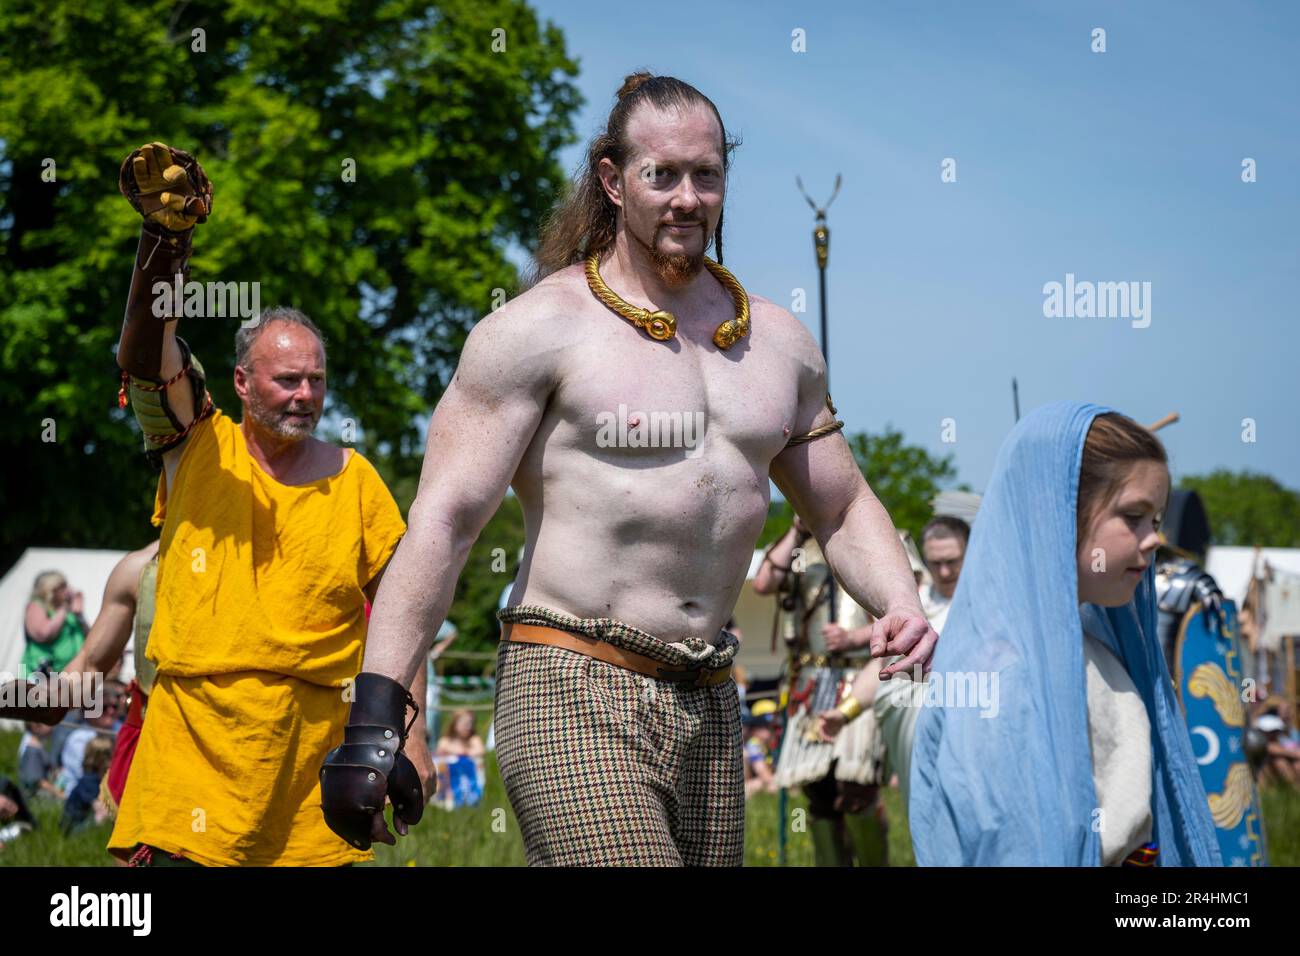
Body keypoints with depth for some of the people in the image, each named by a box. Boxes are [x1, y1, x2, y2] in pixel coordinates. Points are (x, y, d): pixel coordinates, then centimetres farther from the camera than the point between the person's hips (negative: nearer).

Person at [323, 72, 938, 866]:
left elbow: (844, 509, 25)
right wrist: (373, 721, -17)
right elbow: (445, 519, -9)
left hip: (710, 708, 6)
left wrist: (901, 605, 2)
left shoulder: (778, 343, 15)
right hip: (573, 694, -6)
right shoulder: (540, 330, -3)